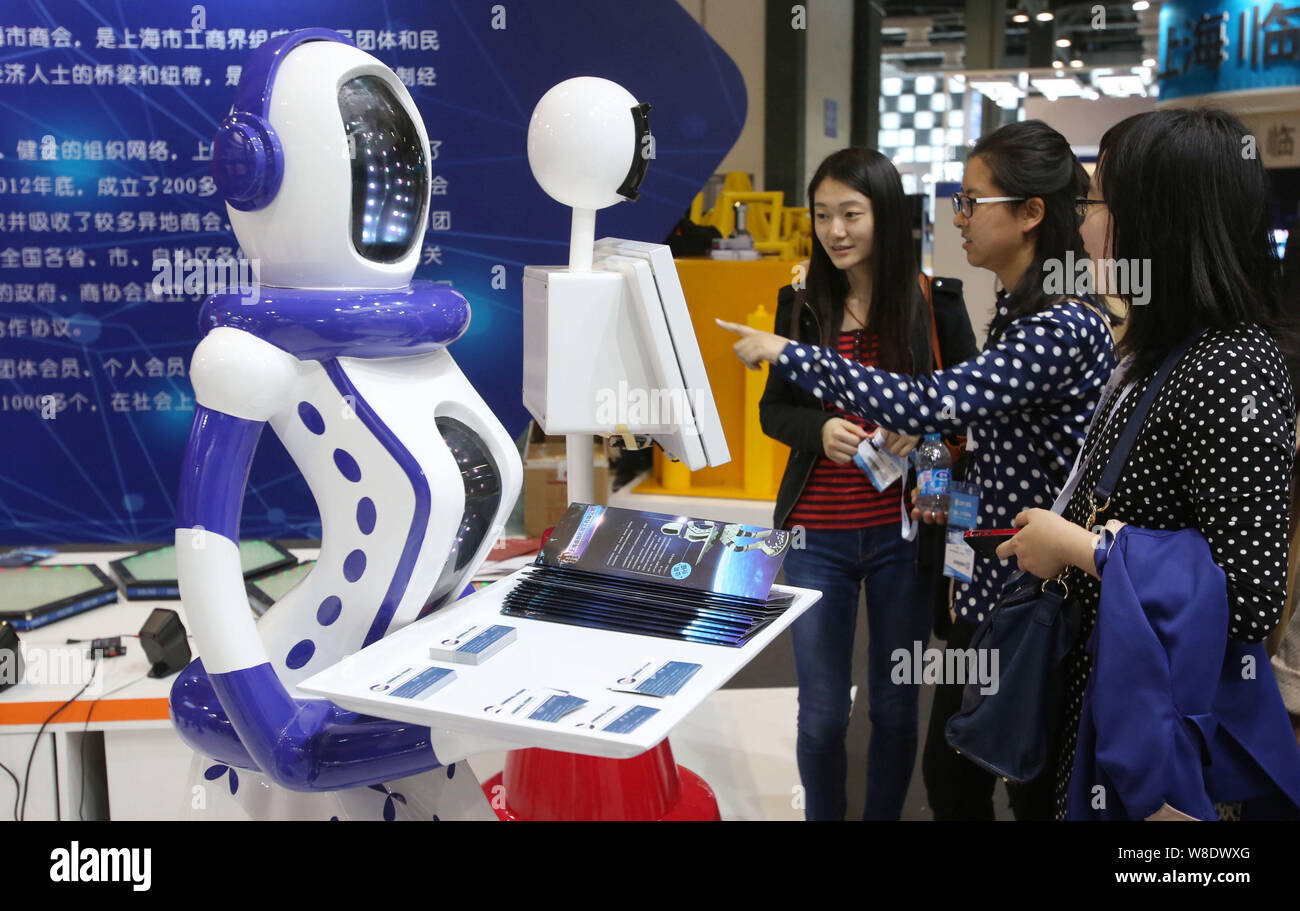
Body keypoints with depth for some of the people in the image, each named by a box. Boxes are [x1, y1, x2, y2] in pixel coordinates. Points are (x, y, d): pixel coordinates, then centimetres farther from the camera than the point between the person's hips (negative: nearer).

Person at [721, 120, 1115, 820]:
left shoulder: (1067, 328, -23)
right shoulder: (1016, 308, 8)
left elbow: (933, 405, -31)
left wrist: (787, 352, -25)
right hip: (991, 584, 9)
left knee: (1037, 790, 9)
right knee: (948, 770, 17)